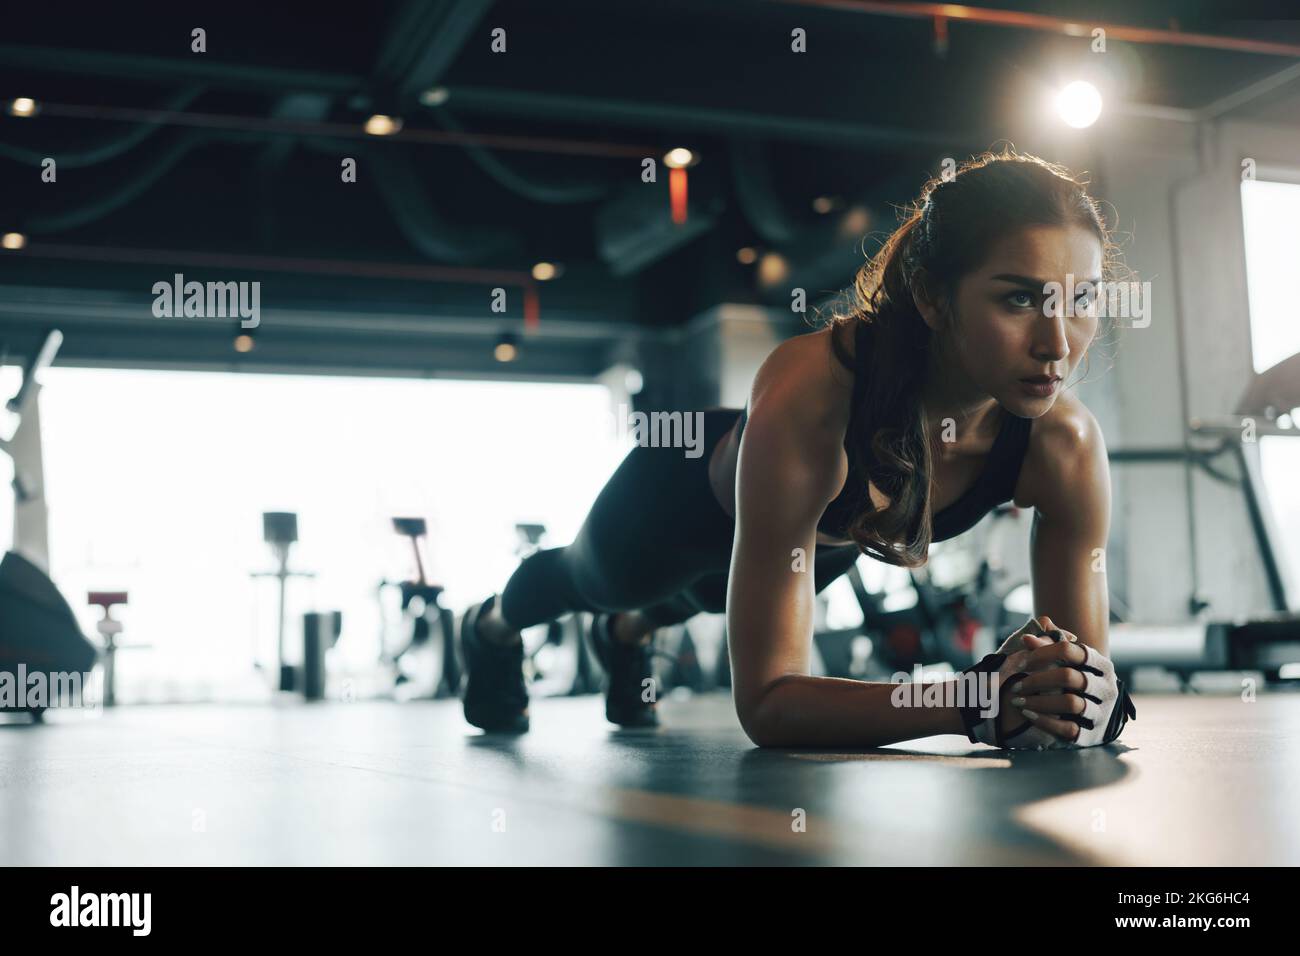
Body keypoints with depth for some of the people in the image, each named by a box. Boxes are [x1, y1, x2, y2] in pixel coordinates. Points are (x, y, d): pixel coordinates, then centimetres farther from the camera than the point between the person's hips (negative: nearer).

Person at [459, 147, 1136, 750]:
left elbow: (1084, 666, -29)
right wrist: (979, 703, -61)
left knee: (706, 594, 39)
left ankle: (626, 634, 76)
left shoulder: (1064, 444, -38)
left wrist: (1084, 696, -53)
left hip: (829, 535, 4)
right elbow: (764, 701, -49)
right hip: (687, 493, -4)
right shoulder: (806, 396, -51)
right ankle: (491, 628, 69)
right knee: (588, 579, 32)